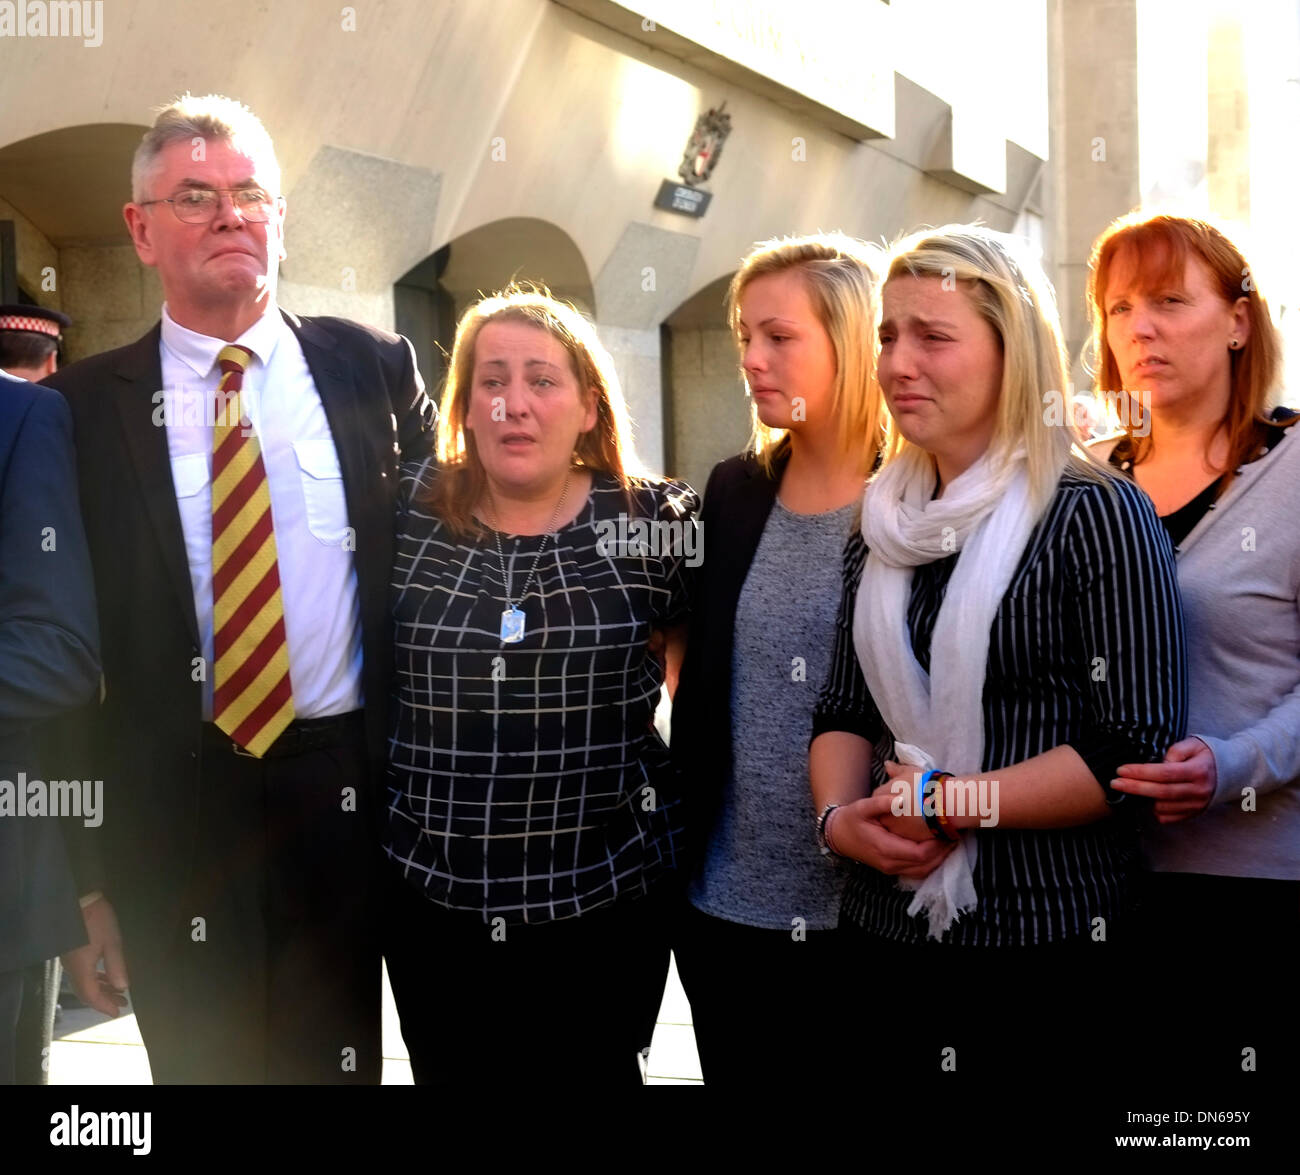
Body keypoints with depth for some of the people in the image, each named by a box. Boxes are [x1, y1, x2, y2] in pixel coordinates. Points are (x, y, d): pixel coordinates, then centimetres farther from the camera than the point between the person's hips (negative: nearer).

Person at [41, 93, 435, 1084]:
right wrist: (81, 873, -1)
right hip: (169, 817, -1)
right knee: (200, 1059, 13)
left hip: (346, 803, 1)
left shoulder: (373, 368, 3)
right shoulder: (85, 406, -1)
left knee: (342, 1061, 15)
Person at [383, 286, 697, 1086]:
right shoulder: (402, 510, -3)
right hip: (431, 896, 1)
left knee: (598, 1073, 14)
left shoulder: (657, 519, -5)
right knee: (449, 1074, 17)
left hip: (608, 894, -1)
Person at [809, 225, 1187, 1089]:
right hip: (889, 938, 5)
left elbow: (1138, 746, -15)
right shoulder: (887, 526, 10)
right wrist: (840, 816, -7)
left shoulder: (1095, 513, -9)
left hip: (1051, 952, -5)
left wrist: (950, 801, -15)